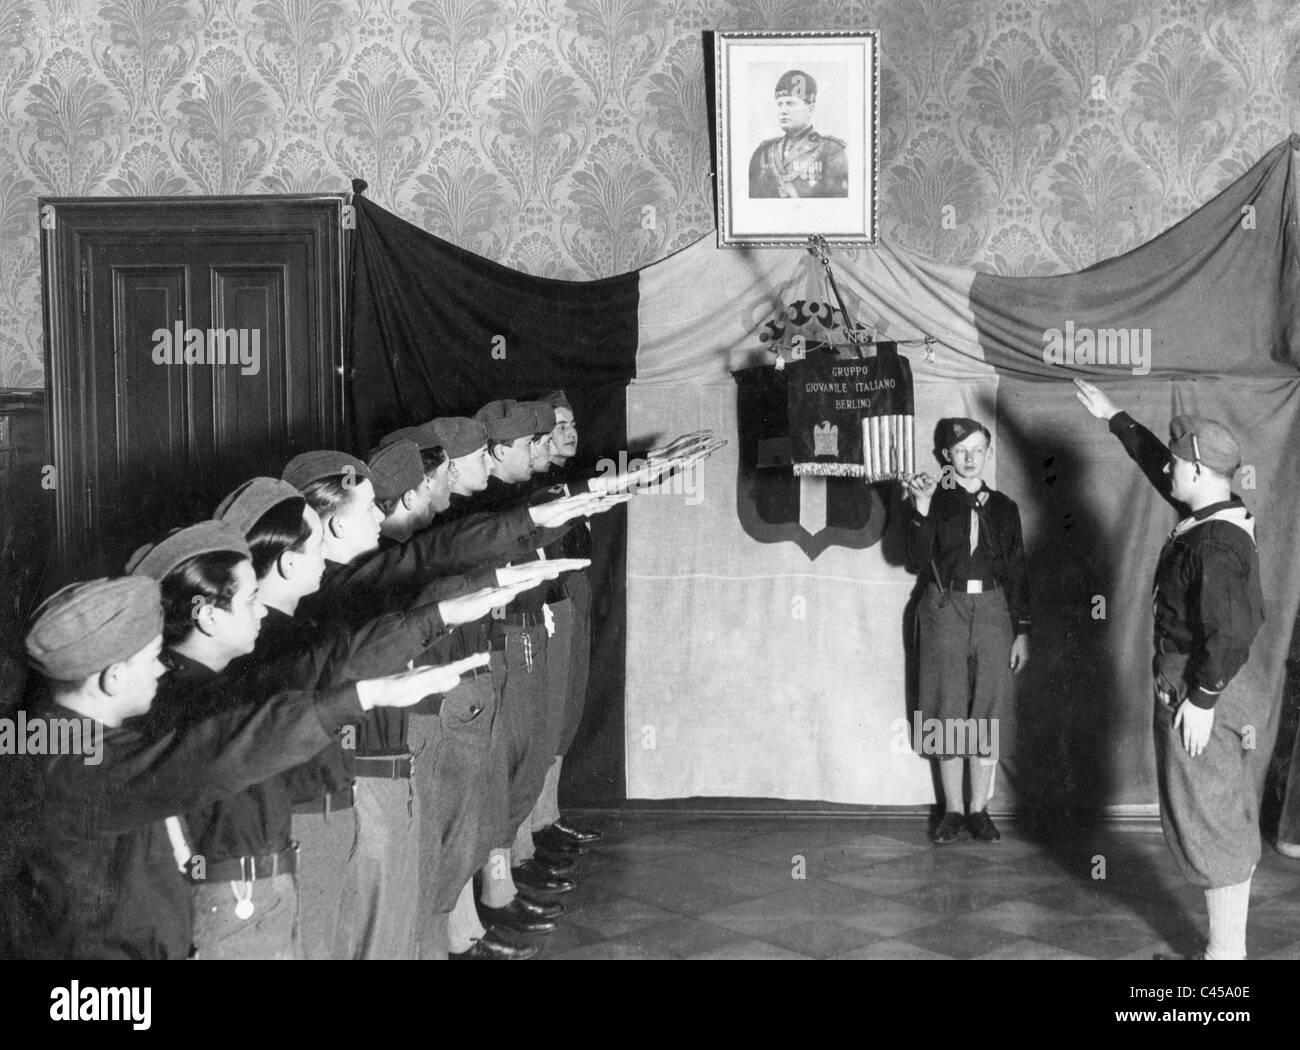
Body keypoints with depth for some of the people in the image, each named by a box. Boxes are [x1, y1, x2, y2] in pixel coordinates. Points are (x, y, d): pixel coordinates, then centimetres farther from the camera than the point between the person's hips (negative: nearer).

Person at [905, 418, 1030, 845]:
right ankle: (953, 811, 8)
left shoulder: (1003, 507, 10)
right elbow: (918, 562, -8)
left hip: (992, 612, 1)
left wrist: (1022, 632, 5)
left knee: (986, 714, 2)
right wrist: (921, 507, -19)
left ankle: (979, 809, 10)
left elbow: (1018, 572, 10)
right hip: (945, 612, -1)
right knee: (948, 714, 0)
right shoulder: (933, 503, 4)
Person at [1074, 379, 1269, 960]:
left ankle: (1225, 952, 6)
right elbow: (1155, 464, 23)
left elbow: (1228, 634, -28)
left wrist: (1202, 699, -21)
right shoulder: (1211, 514, 7)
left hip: (1205, 702, -10)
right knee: (1228, 828, 14)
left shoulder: (1215, 543, -23)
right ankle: (1228, 948, 23)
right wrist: (1114, 418, 28)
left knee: (1213, 826, -2)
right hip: (1223, 694, 10)